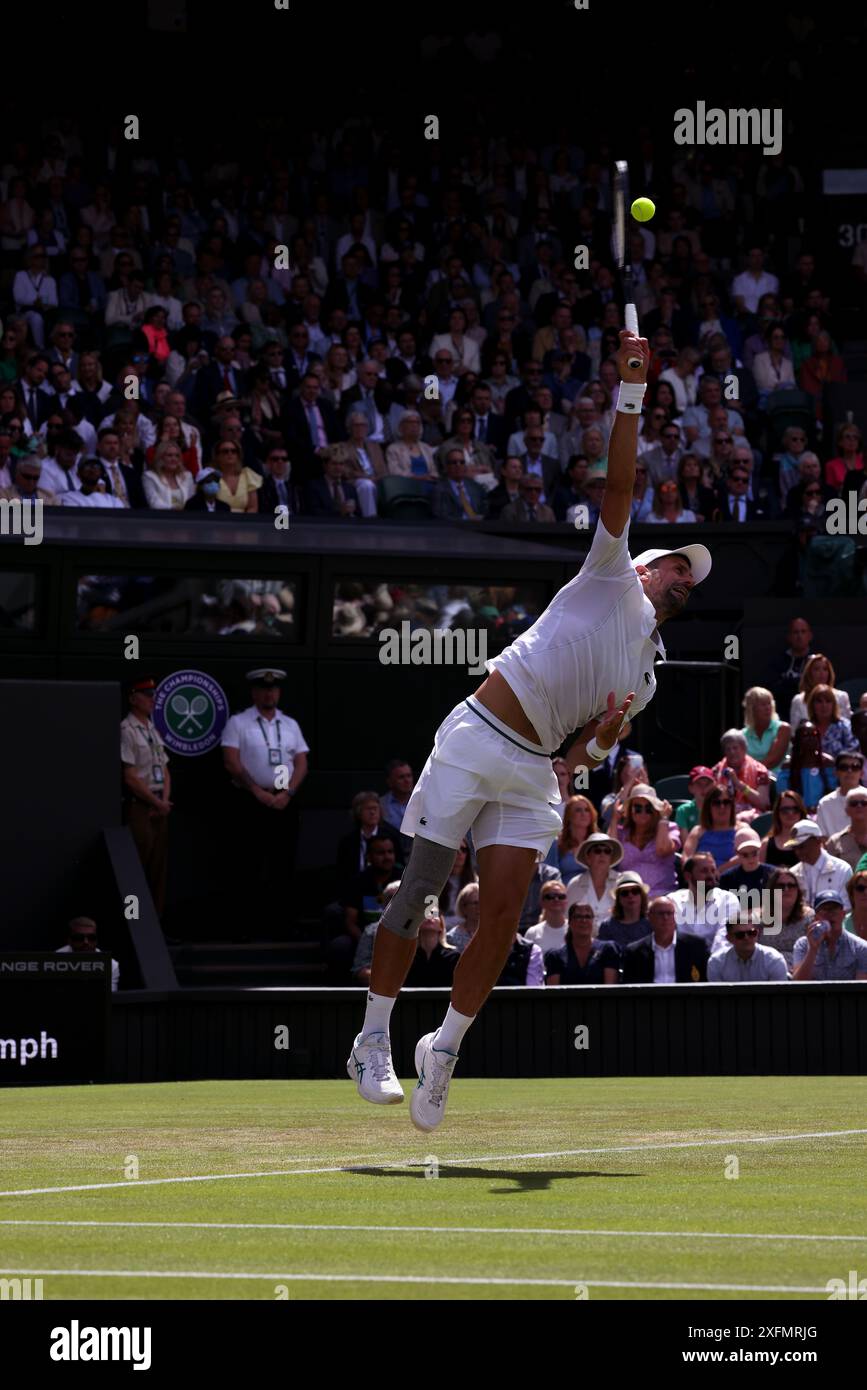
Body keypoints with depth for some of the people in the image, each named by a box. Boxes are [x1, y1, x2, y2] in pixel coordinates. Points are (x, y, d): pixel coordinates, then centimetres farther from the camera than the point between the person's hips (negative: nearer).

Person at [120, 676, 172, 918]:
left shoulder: (153, 730, 16)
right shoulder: (127, 731, -11)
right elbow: (130, 777, -16)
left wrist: (165, 801, 1)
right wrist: (157, 803, -10)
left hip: (159, 806, 9)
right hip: (138, 807, -9)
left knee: (158, 867, 9)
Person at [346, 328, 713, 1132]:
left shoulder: (645, 680, 22)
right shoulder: (613, 577, 10)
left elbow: (579, 757, 18)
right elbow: (619, 489, 0)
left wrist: (600, 738, -6)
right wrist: (632, 397, -8)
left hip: (532, 774, 5)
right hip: (475, 739, -5)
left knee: (504, 913, -9)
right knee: (418, 889, -8)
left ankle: (445, 1050, 3)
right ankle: (374, 1038, 0)